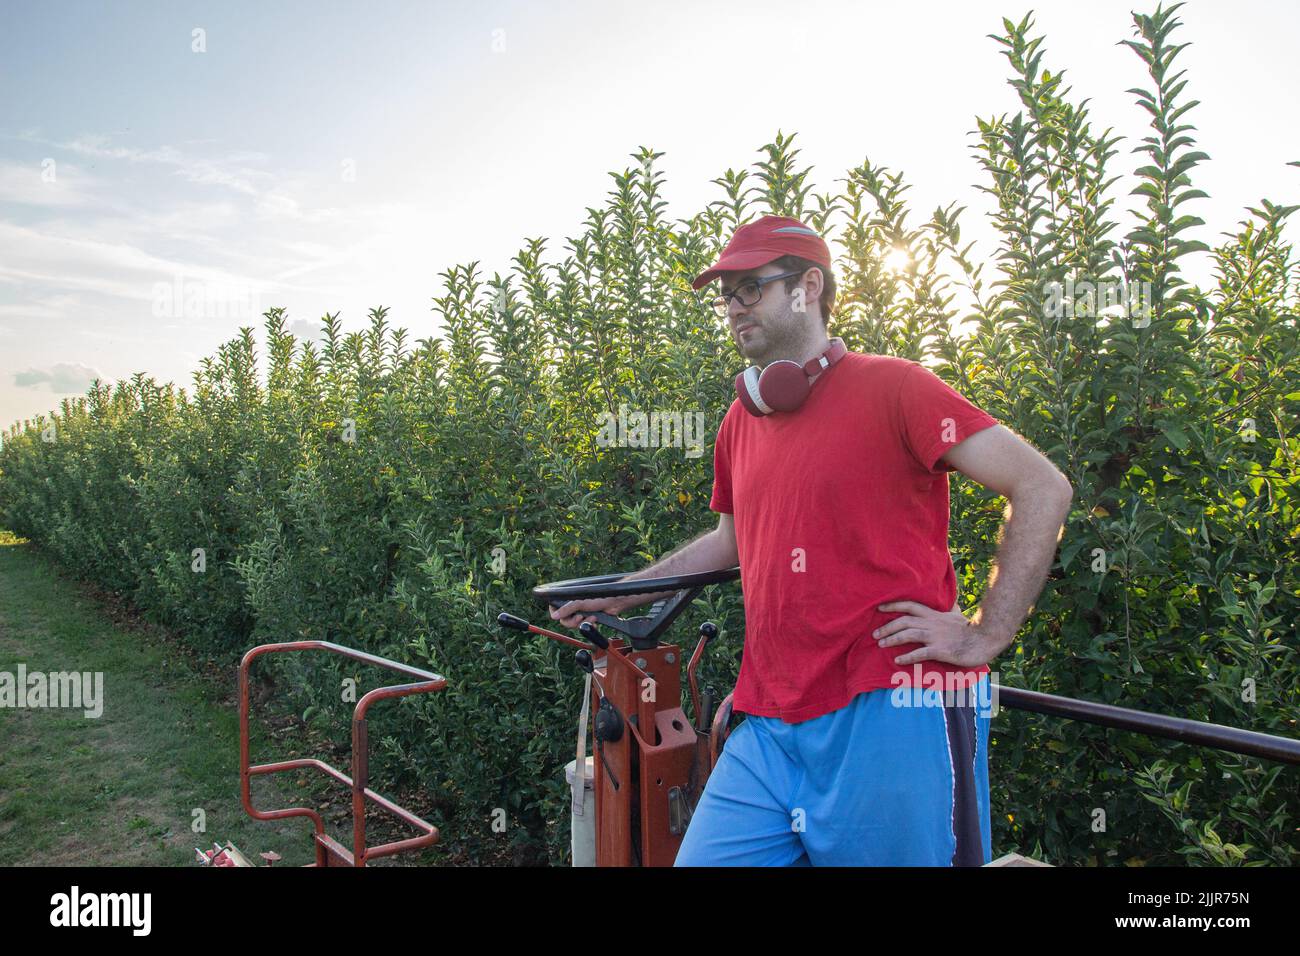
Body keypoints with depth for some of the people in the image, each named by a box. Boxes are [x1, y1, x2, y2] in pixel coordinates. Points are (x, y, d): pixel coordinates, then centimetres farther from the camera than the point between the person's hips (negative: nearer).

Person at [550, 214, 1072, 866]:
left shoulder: (890, 386, -7)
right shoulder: (740, 423, 13)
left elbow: (1042, 489, -9)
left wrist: (984, 637, -12)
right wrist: (623, 594, 26)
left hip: (887, 715, -5)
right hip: (770, 730, 6)